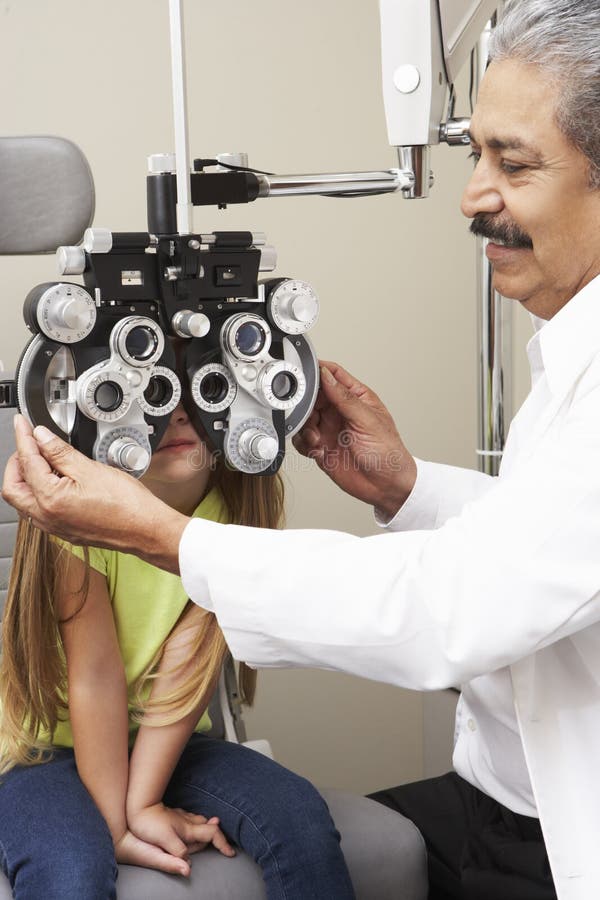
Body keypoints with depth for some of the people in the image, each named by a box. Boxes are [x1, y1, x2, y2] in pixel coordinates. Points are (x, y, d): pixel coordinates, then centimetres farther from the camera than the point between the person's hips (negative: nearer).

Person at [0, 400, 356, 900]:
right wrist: (118, 827, -21)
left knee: (300, 818, -20)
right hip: (48, 741, -3)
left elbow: (191, 663, -16)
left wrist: (142, 803, -21)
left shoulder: (239, 500, -11)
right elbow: (95, 674, -21)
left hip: (167, 743, 3)